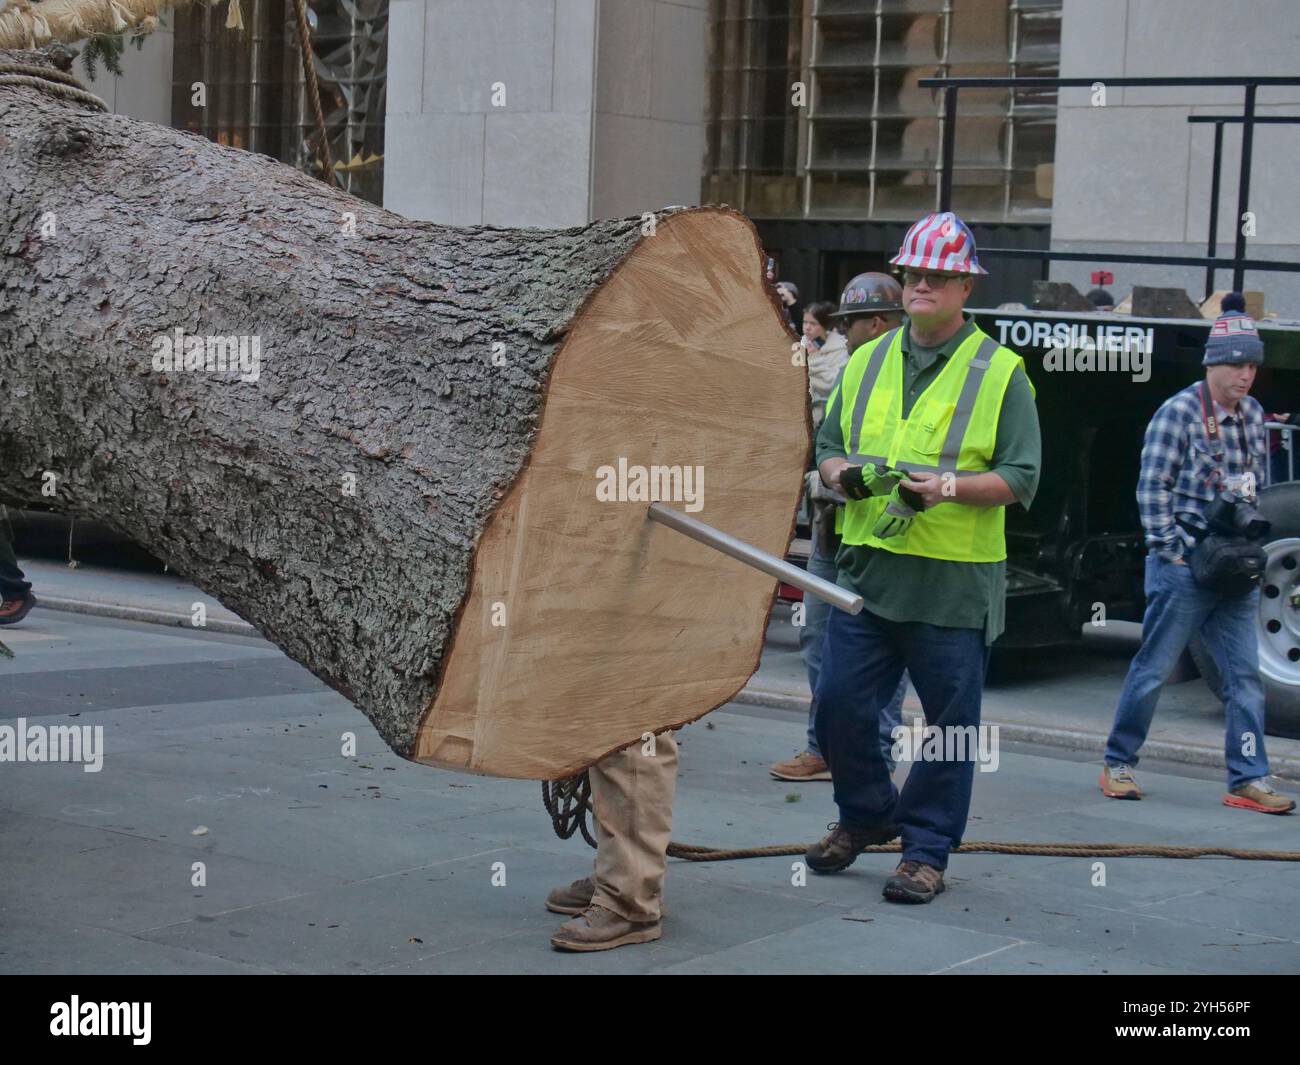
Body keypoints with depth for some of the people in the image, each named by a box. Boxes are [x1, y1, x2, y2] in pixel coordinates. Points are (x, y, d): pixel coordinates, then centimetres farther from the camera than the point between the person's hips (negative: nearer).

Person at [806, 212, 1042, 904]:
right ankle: (866, 815, 28)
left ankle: (926, 849, 15)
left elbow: (1020, 479, -4)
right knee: (838, 704, 4)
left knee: (950, 723, 2)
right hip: (868, 567, 4)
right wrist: (843, 473, -5)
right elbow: (826, 446, 18)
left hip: (955, 581, -4)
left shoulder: (999, 372, 0)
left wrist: (952, 487, -20)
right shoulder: (868, 362, 14)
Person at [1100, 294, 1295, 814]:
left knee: (1245, 677, 3)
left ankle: (1248, 780, 6)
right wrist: (1173, 551, -13)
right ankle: (1117, 764, 15)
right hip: (1184, 569, -6)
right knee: (1153, 668, 2)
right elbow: (1152, 488, -10)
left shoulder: (1253, 414, 11)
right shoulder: (1179, 412, -9)